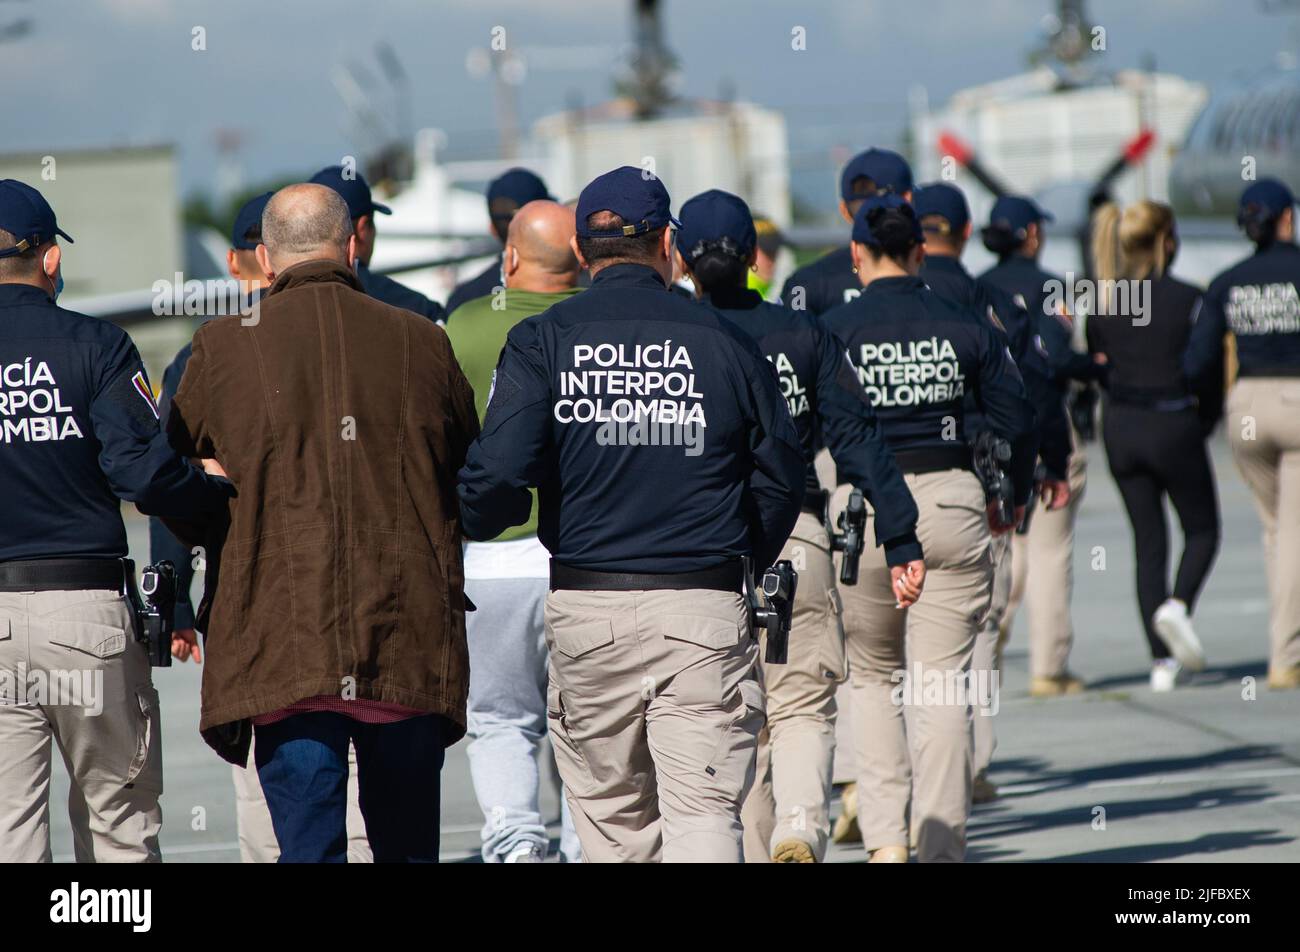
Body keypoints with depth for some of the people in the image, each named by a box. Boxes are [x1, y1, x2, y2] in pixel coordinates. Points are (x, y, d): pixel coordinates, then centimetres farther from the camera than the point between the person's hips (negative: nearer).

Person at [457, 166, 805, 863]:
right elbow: (779, 478, 8)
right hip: (705, 609, -1)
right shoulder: (725, 342, 2)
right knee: (704, 812, -4)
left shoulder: (542, 341, 0)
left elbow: (500, 473, -11)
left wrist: (470, 526, 11)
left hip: (586, 614, 1)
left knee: (612, 815, 14)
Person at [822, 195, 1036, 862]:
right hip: (952, 503, 1)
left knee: (872, 676, 15)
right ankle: (942, 849, 0)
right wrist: (1012, 500, 19)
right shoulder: (965, 327, 2)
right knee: (943, 685, 3)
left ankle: (886, 839, 4)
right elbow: (1016, 422, 3)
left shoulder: (834, 330, -3)